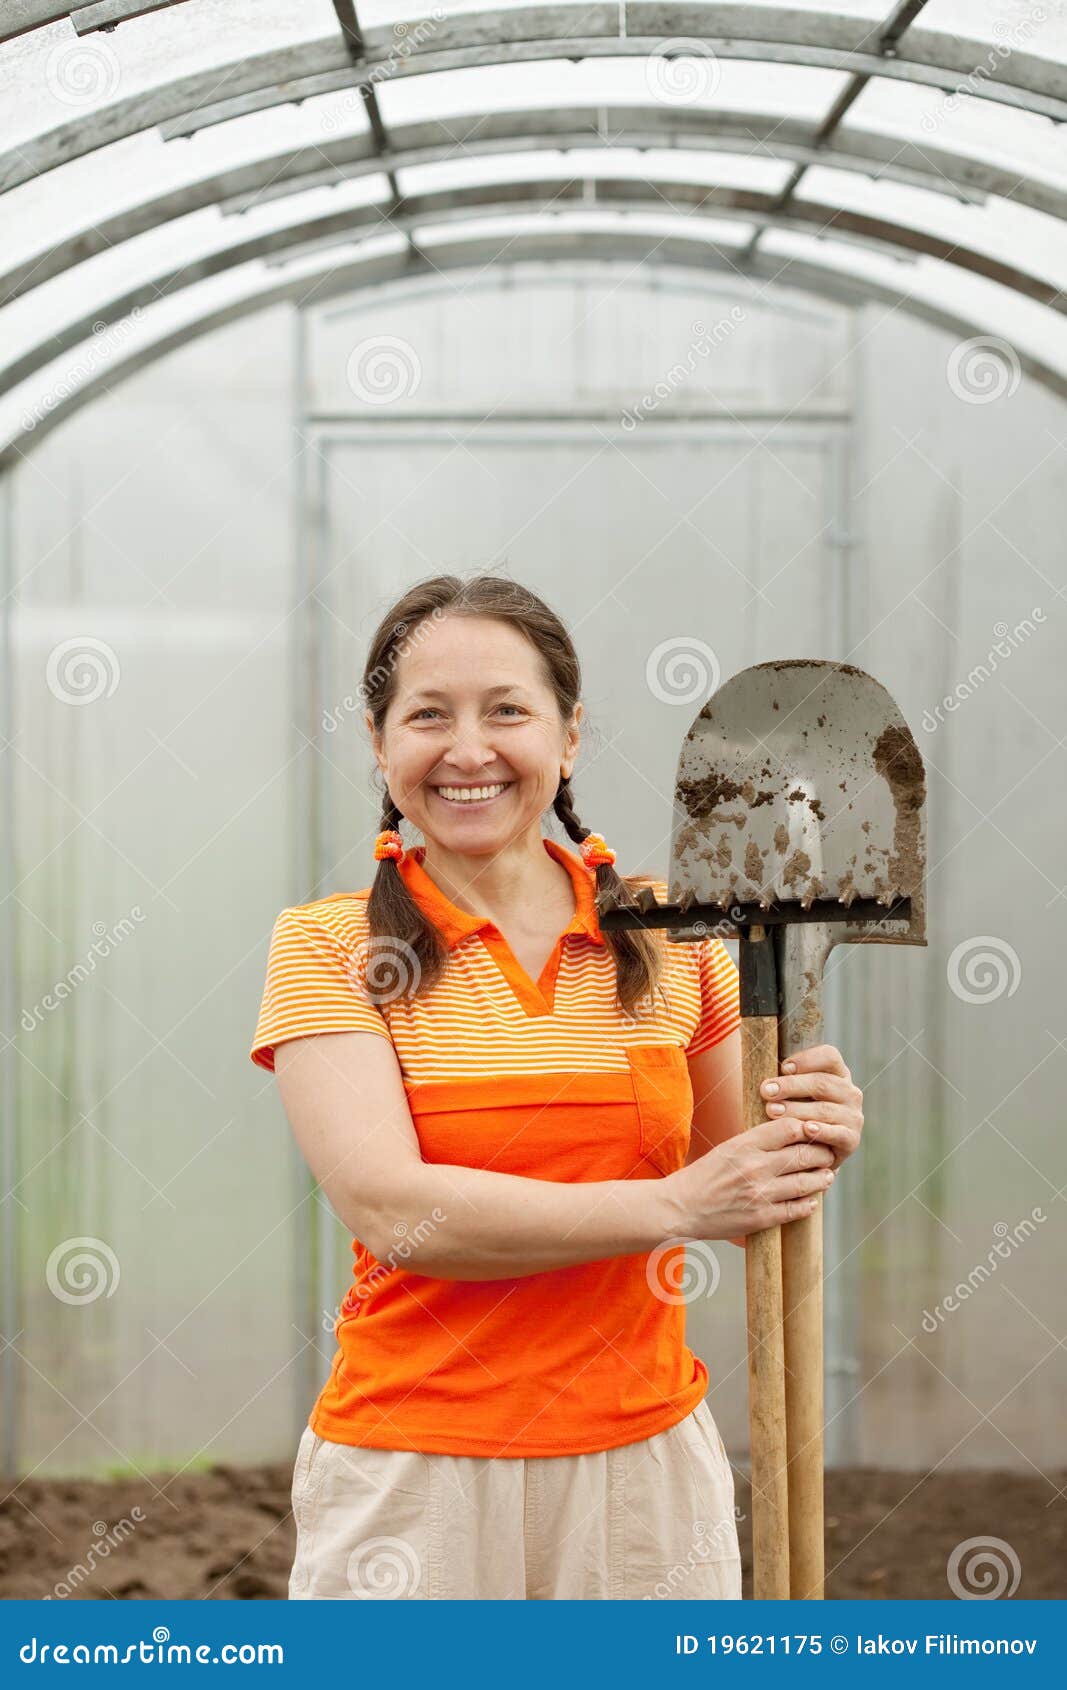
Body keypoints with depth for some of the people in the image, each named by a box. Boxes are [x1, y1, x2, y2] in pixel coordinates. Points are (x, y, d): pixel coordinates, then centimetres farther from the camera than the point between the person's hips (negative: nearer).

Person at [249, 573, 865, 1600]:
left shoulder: (670, 936, 4)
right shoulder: (329, 943, -4)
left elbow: (737, 1204, 10)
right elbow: (390, 1209, -17)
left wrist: (810, 1148, -12)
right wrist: (669, 1205, -21)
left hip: (642, 1461, 3)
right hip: (411, 1467, -2)